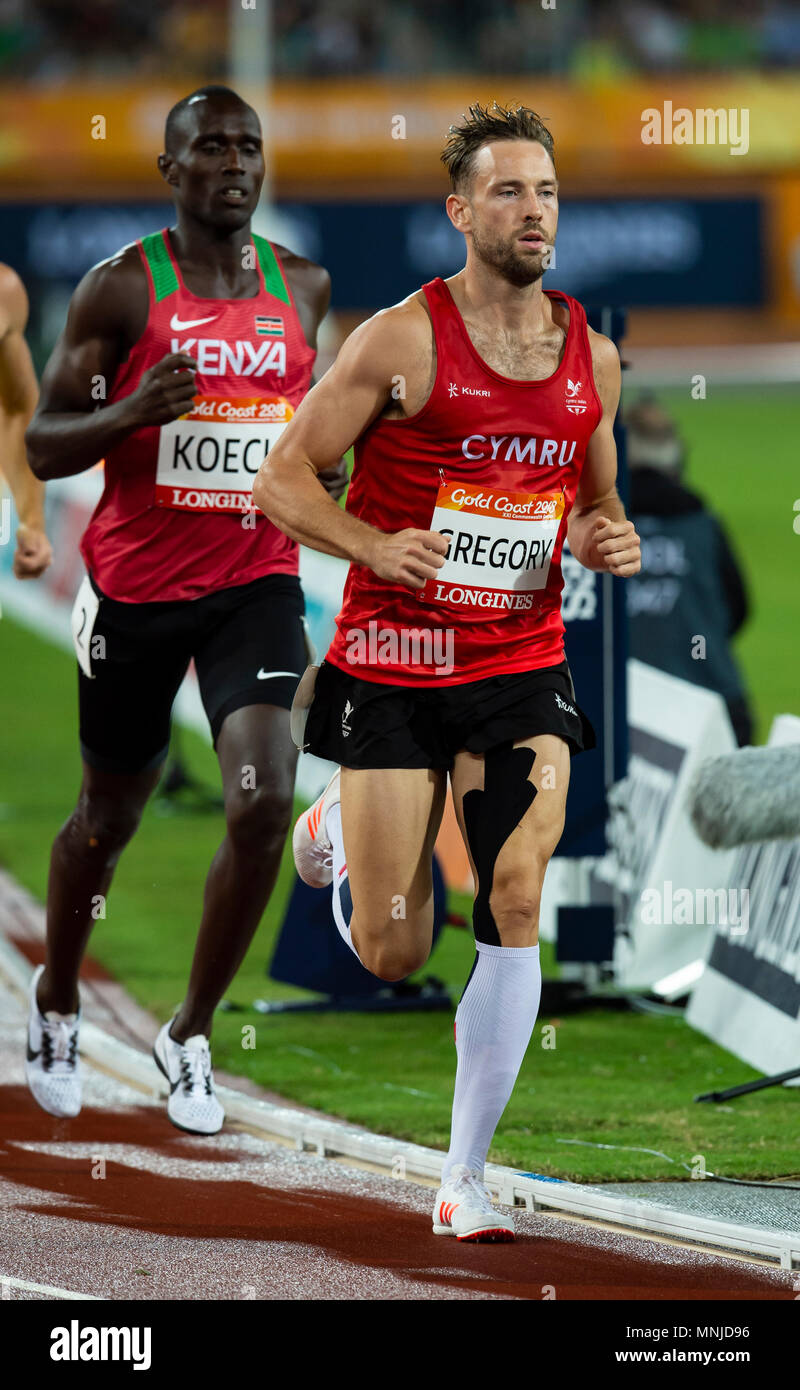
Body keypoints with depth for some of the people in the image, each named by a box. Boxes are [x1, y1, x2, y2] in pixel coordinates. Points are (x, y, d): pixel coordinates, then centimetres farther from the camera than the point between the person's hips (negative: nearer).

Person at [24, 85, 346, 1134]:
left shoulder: (303, 288, 5)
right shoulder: (121, 288, -7)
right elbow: (43, 447, -8)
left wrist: (324, 463, 5)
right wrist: (134, 411, -26)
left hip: (256, 582, 2)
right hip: (136, 584, -2)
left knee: (264, 804, -17)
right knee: (110, 813, 14)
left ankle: (191, 1036, 1)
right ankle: (58, 1001, 42)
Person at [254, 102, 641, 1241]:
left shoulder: (591, 357, 6)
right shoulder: (403, 339, -9)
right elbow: (282, 479, -6)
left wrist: (611, 540, -2)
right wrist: (376, 545, -23)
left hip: (521, 674, 3)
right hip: (394, 668, -3)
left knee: (516, 900, -17)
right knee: (393, 957, 2)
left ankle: (465, 1177, -6)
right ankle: (339, 823, 40)